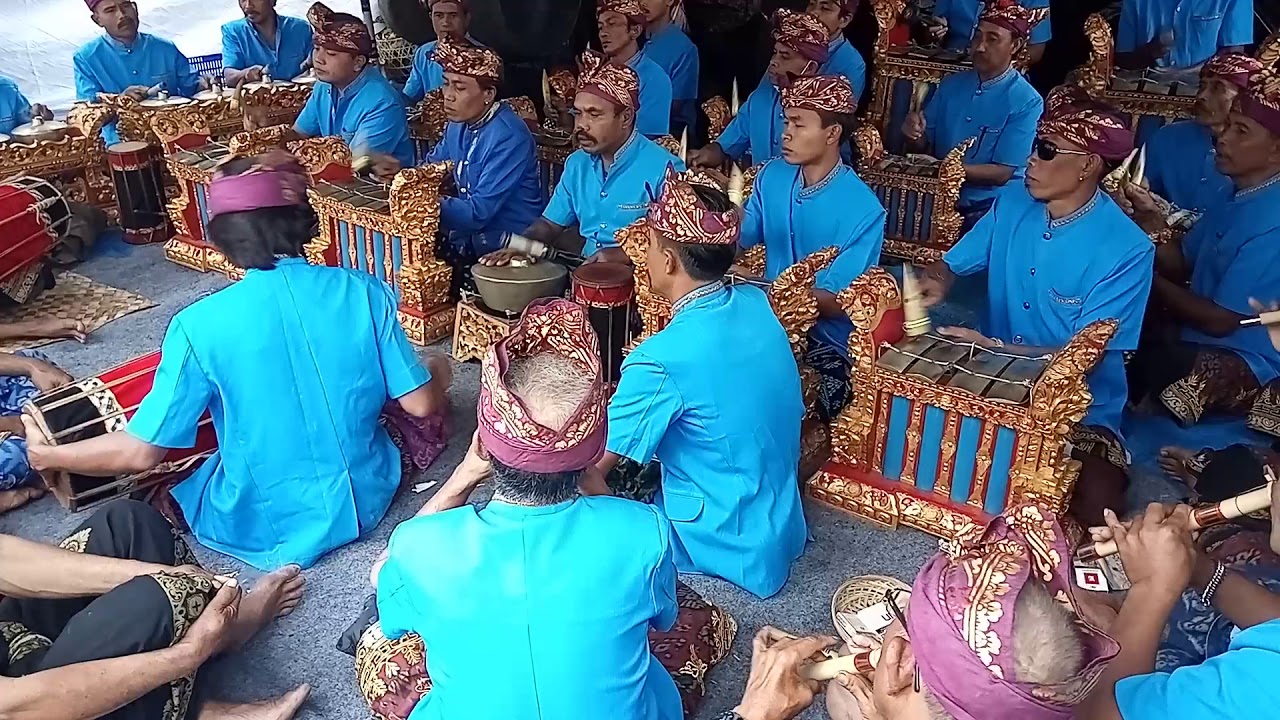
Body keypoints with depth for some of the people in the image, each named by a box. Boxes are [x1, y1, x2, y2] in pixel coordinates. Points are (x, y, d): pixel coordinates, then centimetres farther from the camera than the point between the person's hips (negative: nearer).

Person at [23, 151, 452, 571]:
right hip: (368, 500, 1)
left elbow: (141, 452, -13)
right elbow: (421, 404, -8)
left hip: (264, 528, -1)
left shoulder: (200, 325, -18)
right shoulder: (365, 292, -14)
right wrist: (437, 373, 15)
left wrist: (47, 455, 6)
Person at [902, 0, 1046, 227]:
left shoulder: (1026, 102, -9)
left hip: (990, 206, -5)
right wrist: (915, 133, -11)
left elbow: (1002, 173, -14)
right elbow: (926, 142, 12)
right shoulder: (951, 83, 8)